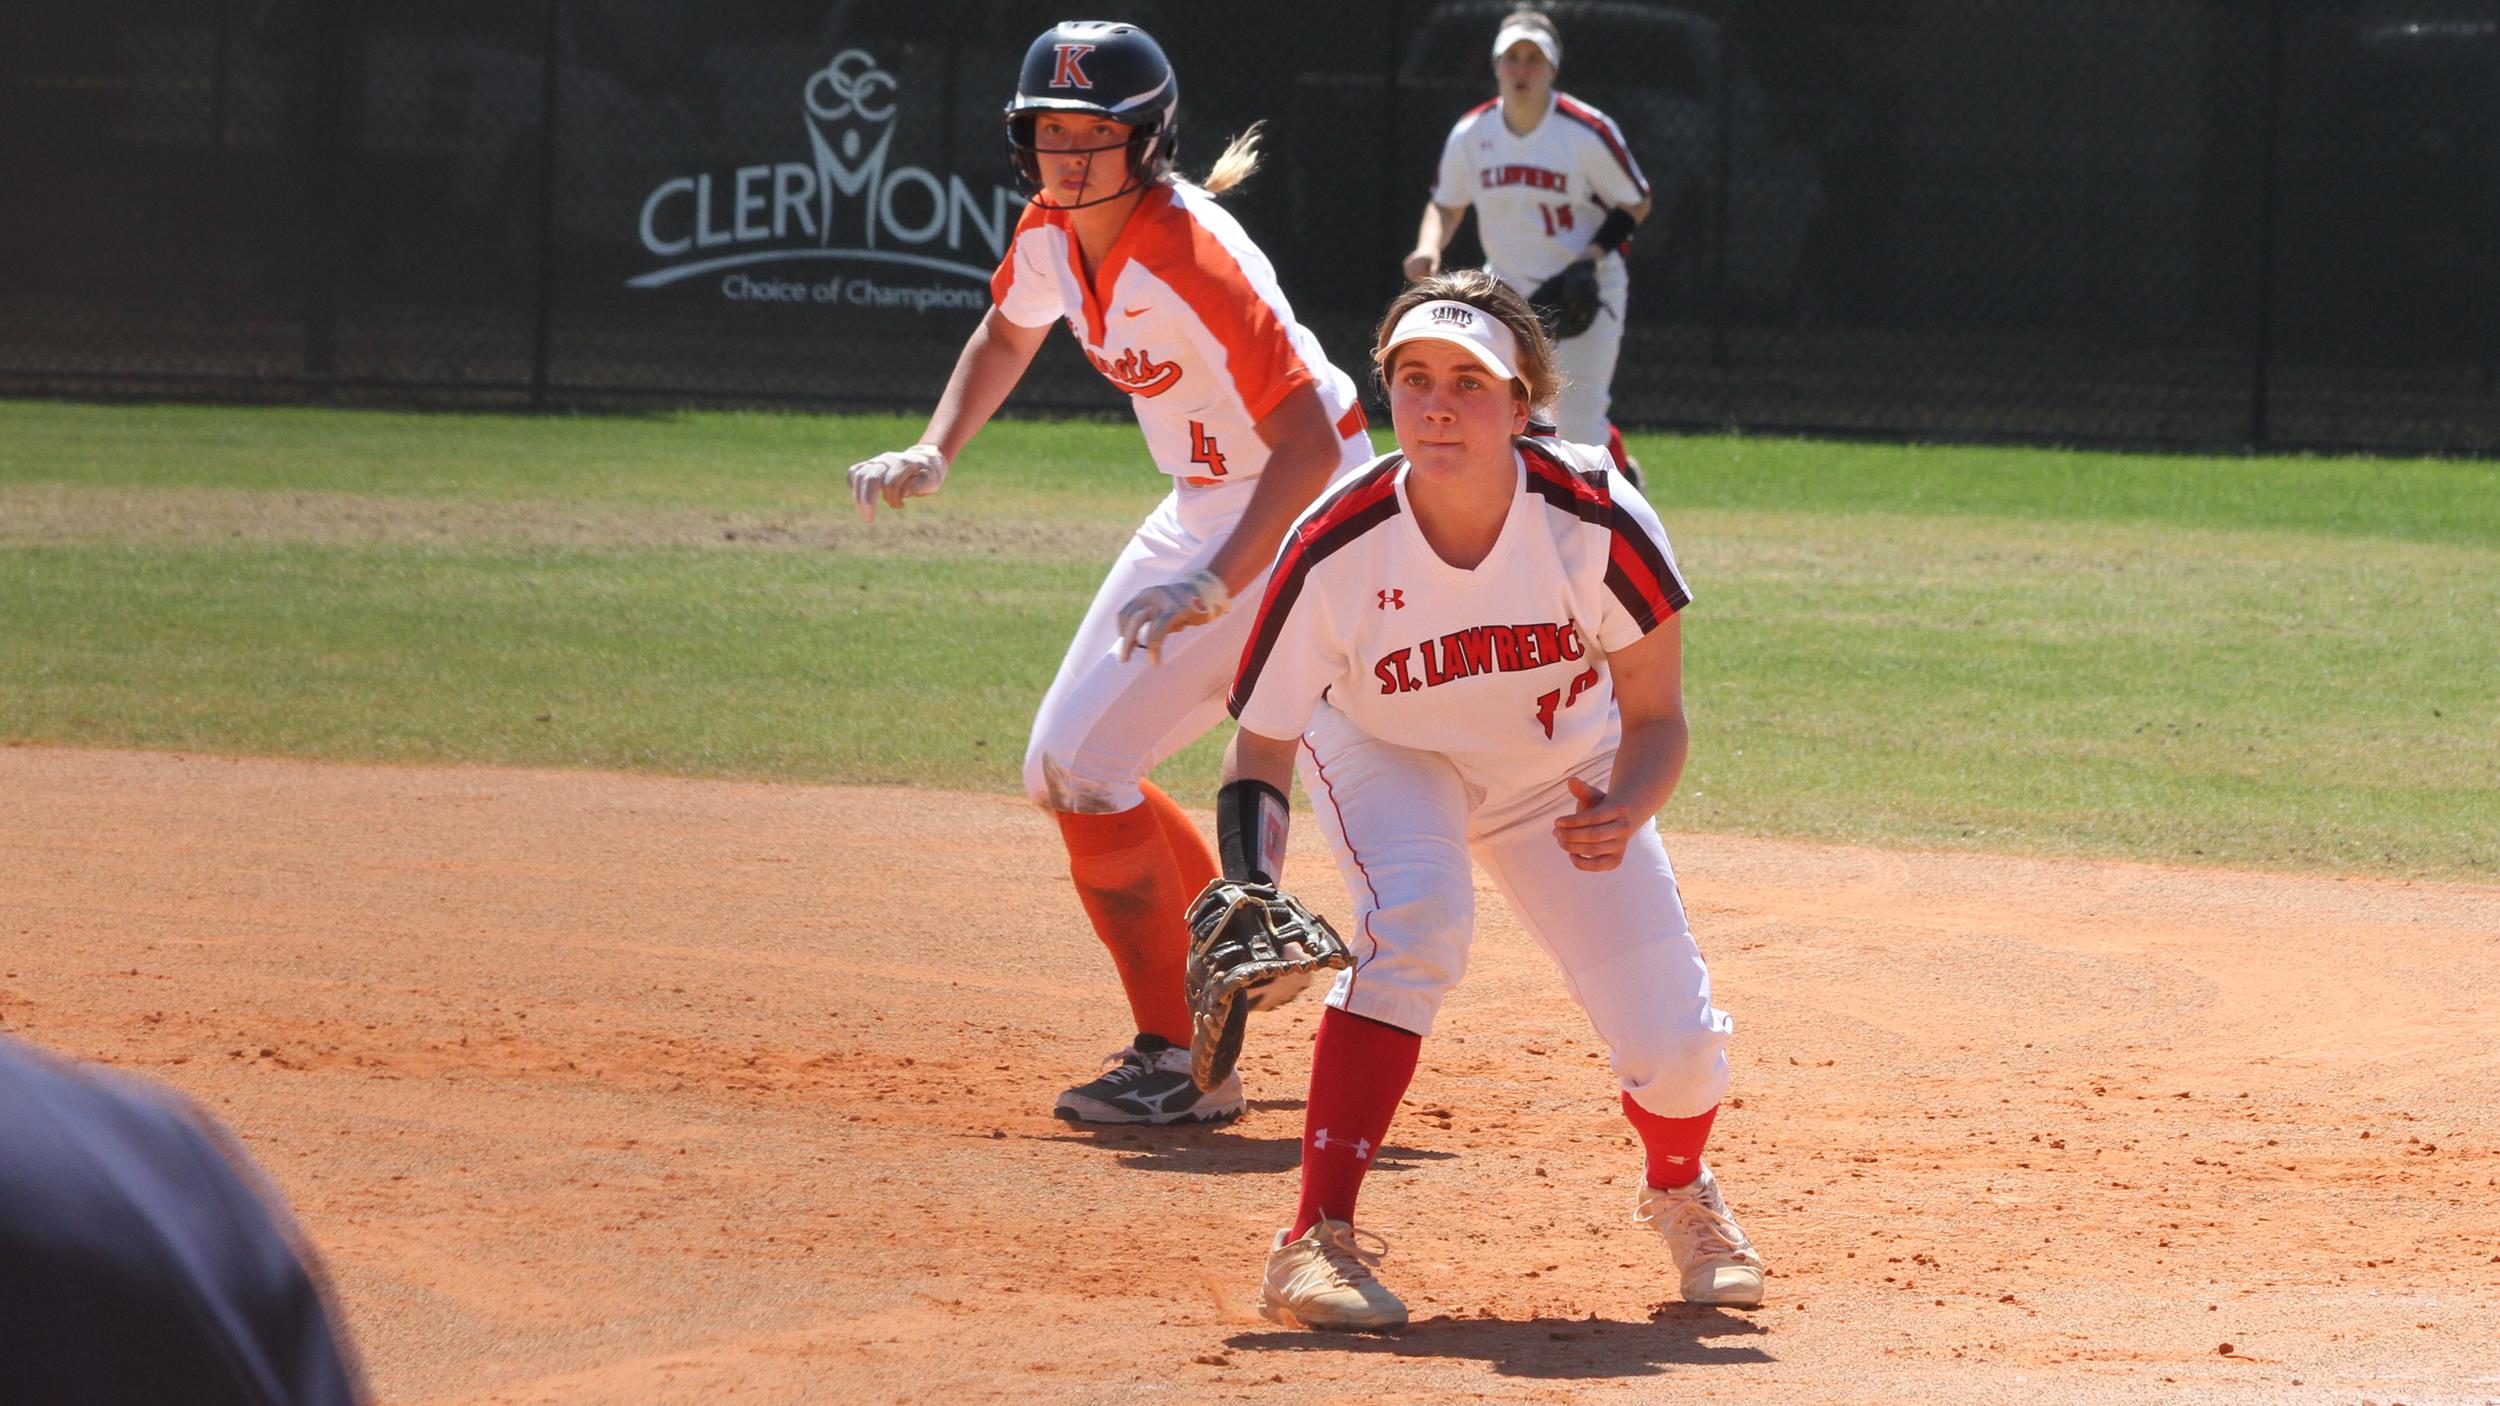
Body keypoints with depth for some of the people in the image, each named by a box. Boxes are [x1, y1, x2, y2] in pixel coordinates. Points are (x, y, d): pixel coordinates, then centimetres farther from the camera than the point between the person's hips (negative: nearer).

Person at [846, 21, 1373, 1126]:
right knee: (1061, 773, 11)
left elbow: (1309, 446, -34)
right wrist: (934, 453, 6)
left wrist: (1212, 589, -42)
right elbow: (1007, 334, 21)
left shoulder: (1193, 262, -30)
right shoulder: (1052, 233, -3)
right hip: (1200, 512, 9)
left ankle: (1182, 1063, -8)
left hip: (1299, 516, -9)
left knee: (1087, 762, -16)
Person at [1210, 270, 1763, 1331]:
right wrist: (1252, 894, -40)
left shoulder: (1595, 522, -31)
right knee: (1416, 918, -34)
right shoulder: (1337, 548, -31)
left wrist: (1624, 814, -41)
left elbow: (1654, 716, -19)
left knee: (1672, 1046, -9)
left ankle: (1679, 1191, 29)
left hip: (1563, 774, 1)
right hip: (1384, 756, -1)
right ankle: (1318, 1242, -29)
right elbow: (1261, 748, -22)